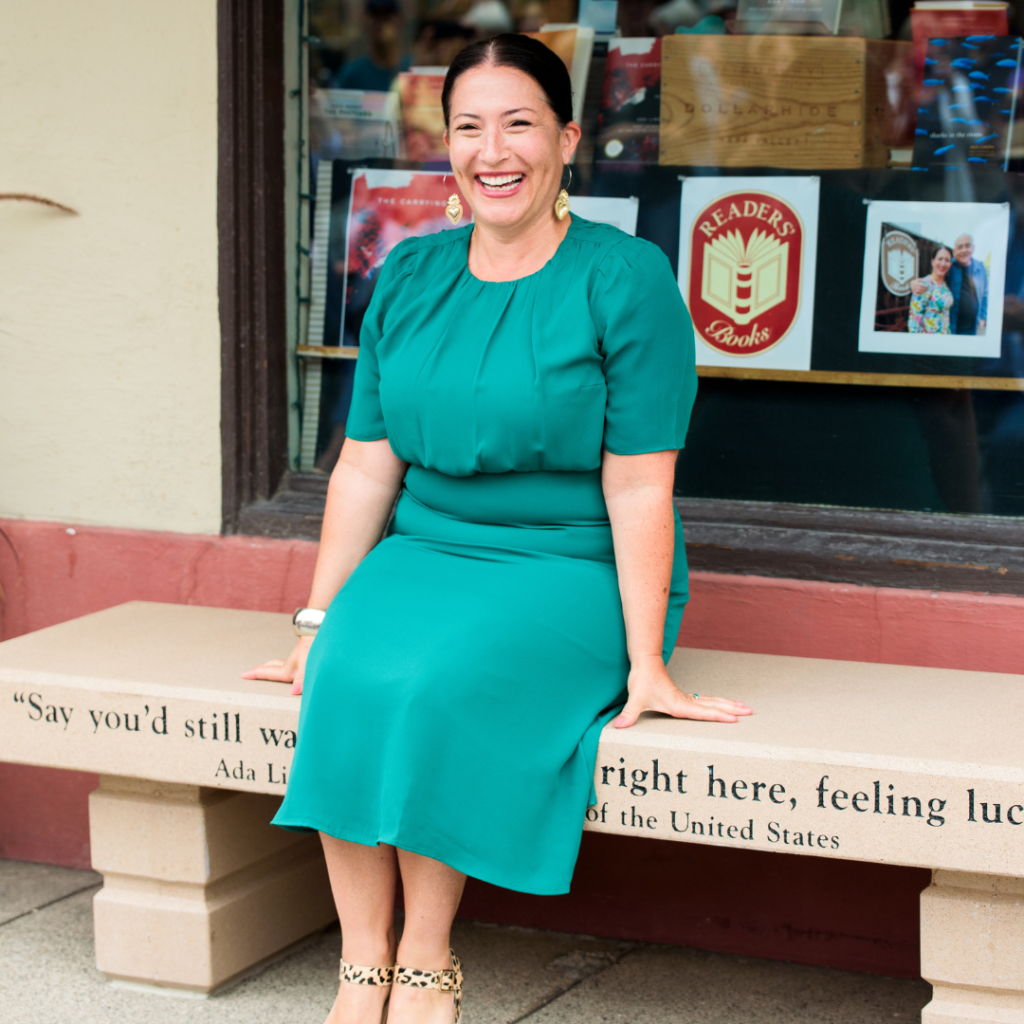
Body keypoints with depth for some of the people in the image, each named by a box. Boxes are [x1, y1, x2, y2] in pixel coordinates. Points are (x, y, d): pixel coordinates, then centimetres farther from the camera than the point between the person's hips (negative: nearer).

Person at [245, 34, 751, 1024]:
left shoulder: (625, 279, -8)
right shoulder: (408, 275, 8)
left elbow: (637, 485, -12)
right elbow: (366, 464, 9)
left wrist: (646, 664, -13)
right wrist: (317, 622, 6)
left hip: (574, 572, -4)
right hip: (426, 553, 4)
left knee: (430, 681, -31)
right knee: (350, 676, -27)